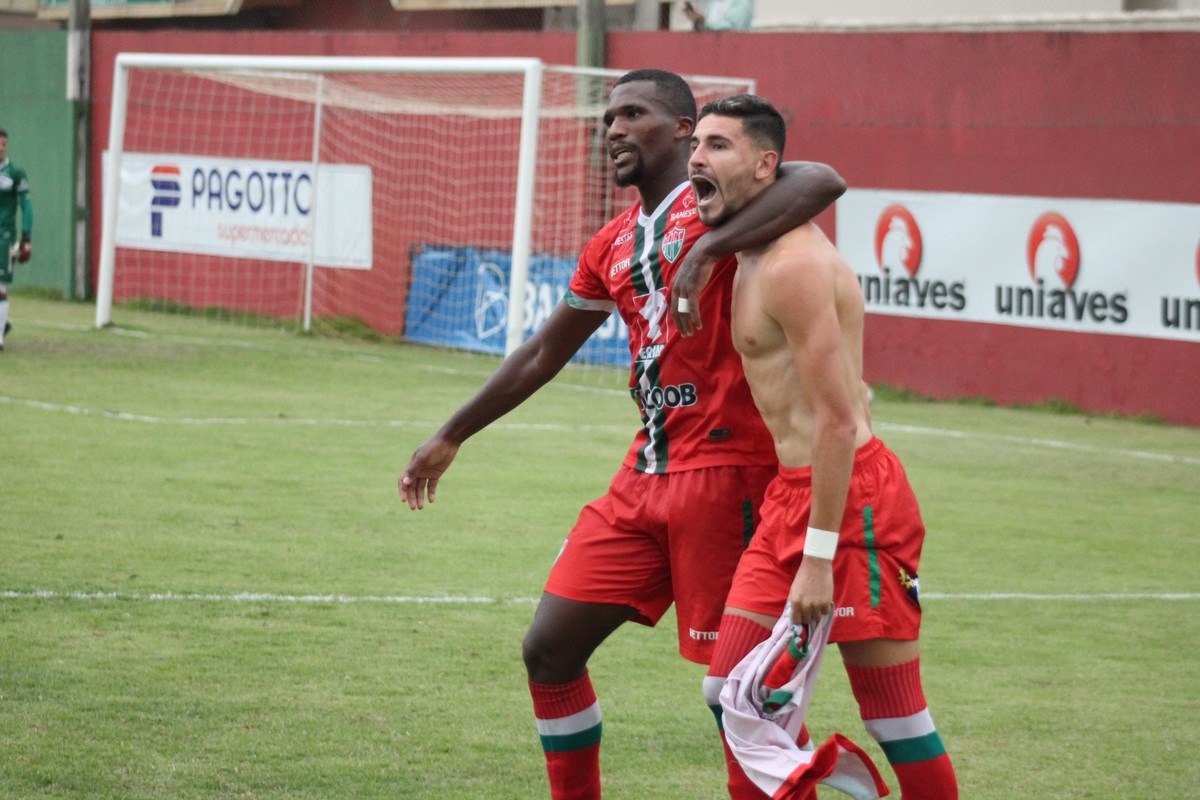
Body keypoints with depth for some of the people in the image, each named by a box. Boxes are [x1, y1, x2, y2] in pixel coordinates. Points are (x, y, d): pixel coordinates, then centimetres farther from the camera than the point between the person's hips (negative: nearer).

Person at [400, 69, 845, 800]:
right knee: (549, 649, 7)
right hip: (646, 478, 8)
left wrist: (708, 249, -33)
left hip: (723, 474, -8)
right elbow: (544, 354, 27)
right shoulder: (612, 248, 16)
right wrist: (452, 437, 32)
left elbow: (823, 182, -28)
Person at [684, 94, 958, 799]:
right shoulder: (752, 256, 14)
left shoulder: (793, 265, -17)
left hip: (852, 497, -10)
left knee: (894, 715, -4)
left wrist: (818, 557, -22)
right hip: (791, 494, 10)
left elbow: (836, 421, -21)